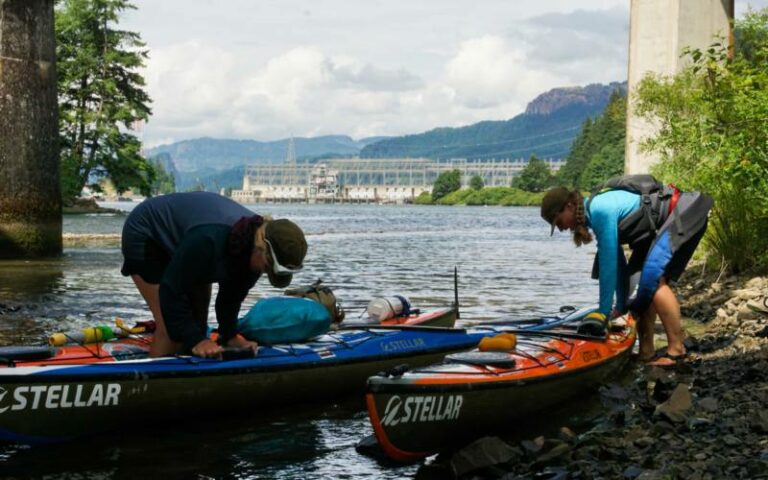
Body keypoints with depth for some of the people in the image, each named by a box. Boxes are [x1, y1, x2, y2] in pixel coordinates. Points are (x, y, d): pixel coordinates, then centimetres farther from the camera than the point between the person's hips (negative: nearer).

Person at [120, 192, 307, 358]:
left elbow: (232, 294, -3)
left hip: (179, 242, 8)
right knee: (170, 327, -18)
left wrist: (230, 336, -11)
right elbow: (172, 291, -36)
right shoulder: (210, 239, -44)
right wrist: (195, 340, -35)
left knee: (197, 324, 6)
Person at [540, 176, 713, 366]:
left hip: (685, 214, -10)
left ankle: (676, 349, -16)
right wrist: (621, 307, 19)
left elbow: (608, 264, -21)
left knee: (653, 278, -19)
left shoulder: (601, 211, -22)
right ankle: (646, 352, 13)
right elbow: (618, 263, 15)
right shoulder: (597, 209, 8)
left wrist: (604, 312, -14)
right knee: (647, 279, 10)